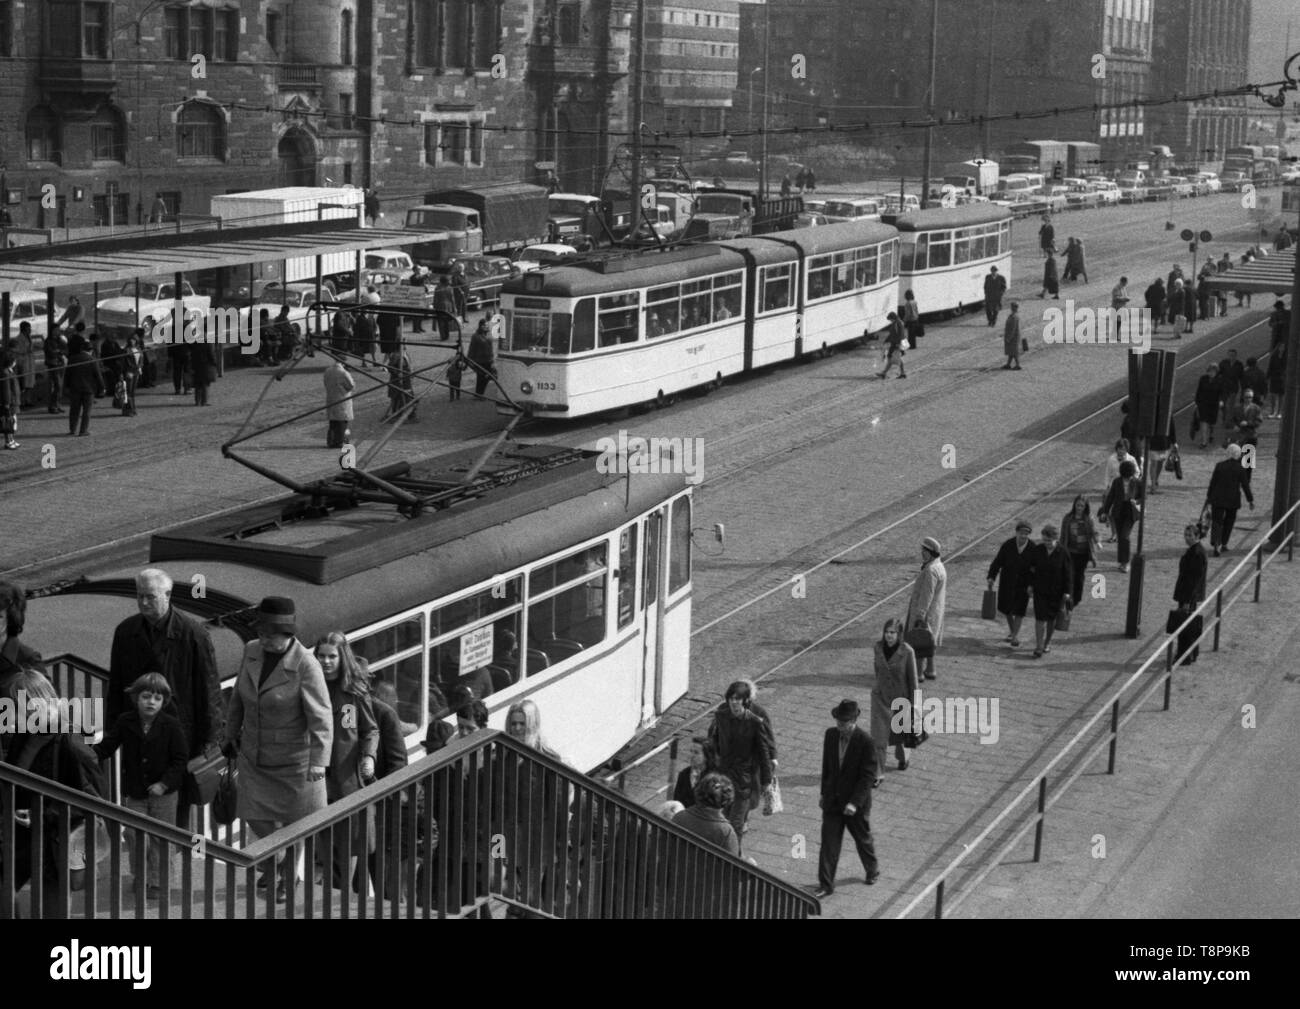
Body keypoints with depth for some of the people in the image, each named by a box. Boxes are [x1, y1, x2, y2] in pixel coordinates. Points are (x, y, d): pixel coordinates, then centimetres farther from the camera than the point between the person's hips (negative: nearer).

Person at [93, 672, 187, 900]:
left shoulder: (171, 725, -9)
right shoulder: (125, 722, -3)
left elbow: (180, 759, -7)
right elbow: (107, 746, -1)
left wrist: (165, 783, -17)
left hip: (164, 794, -1)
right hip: (134, 792, 1)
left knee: (161, 841, 6)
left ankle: (156, 883, 19)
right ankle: (141, 879, 18)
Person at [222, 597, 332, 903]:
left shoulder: (305, 665, -27)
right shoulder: (253, 651, -9)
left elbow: (321, 717, -29)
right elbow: (240, 695, 7)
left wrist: (319, 762, -37)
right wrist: (232, 734, 15)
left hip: (294, 756, -5)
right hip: (256, 752, 5)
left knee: (291, 819, 13)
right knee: (256, 817, 12)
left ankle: (290, 877, 39)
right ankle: (279, 861, 42)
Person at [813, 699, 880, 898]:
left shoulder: (866, 743, -19)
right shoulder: (831, 735, -3)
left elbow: (868, 776, -19)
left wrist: (854, 802, -24)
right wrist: (824, 793, 11)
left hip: (856, 804, -4)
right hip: (832, 801, 4)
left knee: (863, 839, 17)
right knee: (829, 844, 1)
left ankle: (872, 870, 43)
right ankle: (825, 885, 6)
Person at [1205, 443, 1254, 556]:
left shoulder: (1219, 466, -5)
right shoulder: (1240, 468, -8)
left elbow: (1213, 482, 0)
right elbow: (1245, 485, -5)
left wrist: (1209, 496, 11)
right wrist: (1250, 500, 4)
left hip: (1218, 499, 0)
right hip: (1233, 500, 0)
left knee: (1217, 521, 3)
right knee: (1229, 521, 17)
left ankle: (1216, 543, -16)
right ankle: (1223, 544, 22)